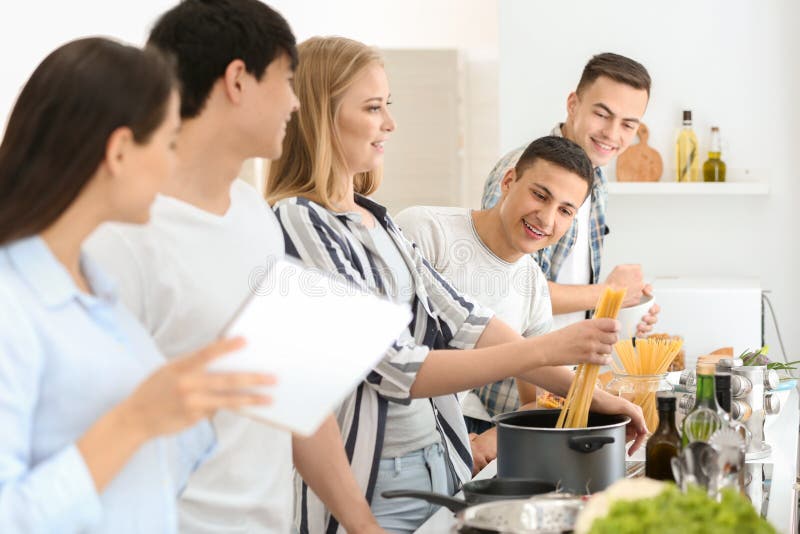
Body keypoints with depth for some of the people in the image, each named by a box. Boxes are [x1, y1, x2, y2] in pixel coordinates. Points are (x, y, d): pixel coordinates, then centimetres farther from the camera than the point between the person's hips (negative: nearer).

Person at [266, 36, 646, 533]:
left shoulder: (374, 218, 9)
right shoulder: (299, 224, -16)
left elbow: (461, 320, 6)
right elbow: (397, 370, -20)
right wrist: (546, 349, -20)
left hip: (435, 468, 8)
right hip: (368, 491, -8)